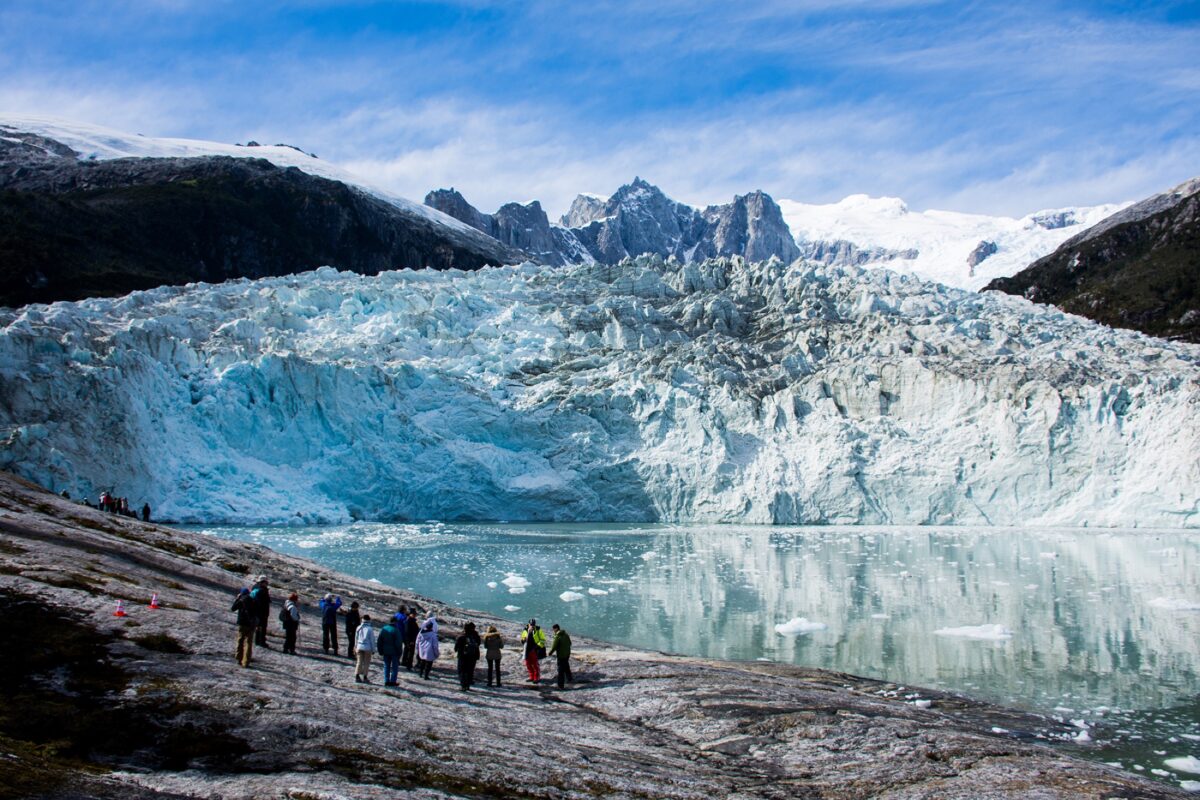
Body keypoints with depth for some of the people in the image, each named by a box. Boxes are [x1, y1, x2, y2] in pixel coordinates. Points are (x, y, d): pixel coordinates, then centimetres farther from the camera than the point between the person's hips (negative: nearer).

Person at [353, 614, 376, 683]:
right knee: (366, 663, 5)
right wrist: (373, 649, 1)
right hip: (367, 647, -4)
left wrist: (356, 647, 23)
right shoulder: (370, 629, -12)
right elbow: (372, 640, -7)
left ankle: (357, 676, 8)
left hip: (359, 647, 4)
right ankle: (365, 677, 7)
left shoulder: (359, 628, 2)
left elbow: (356, 638, 11)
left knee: (359, 662, 11)